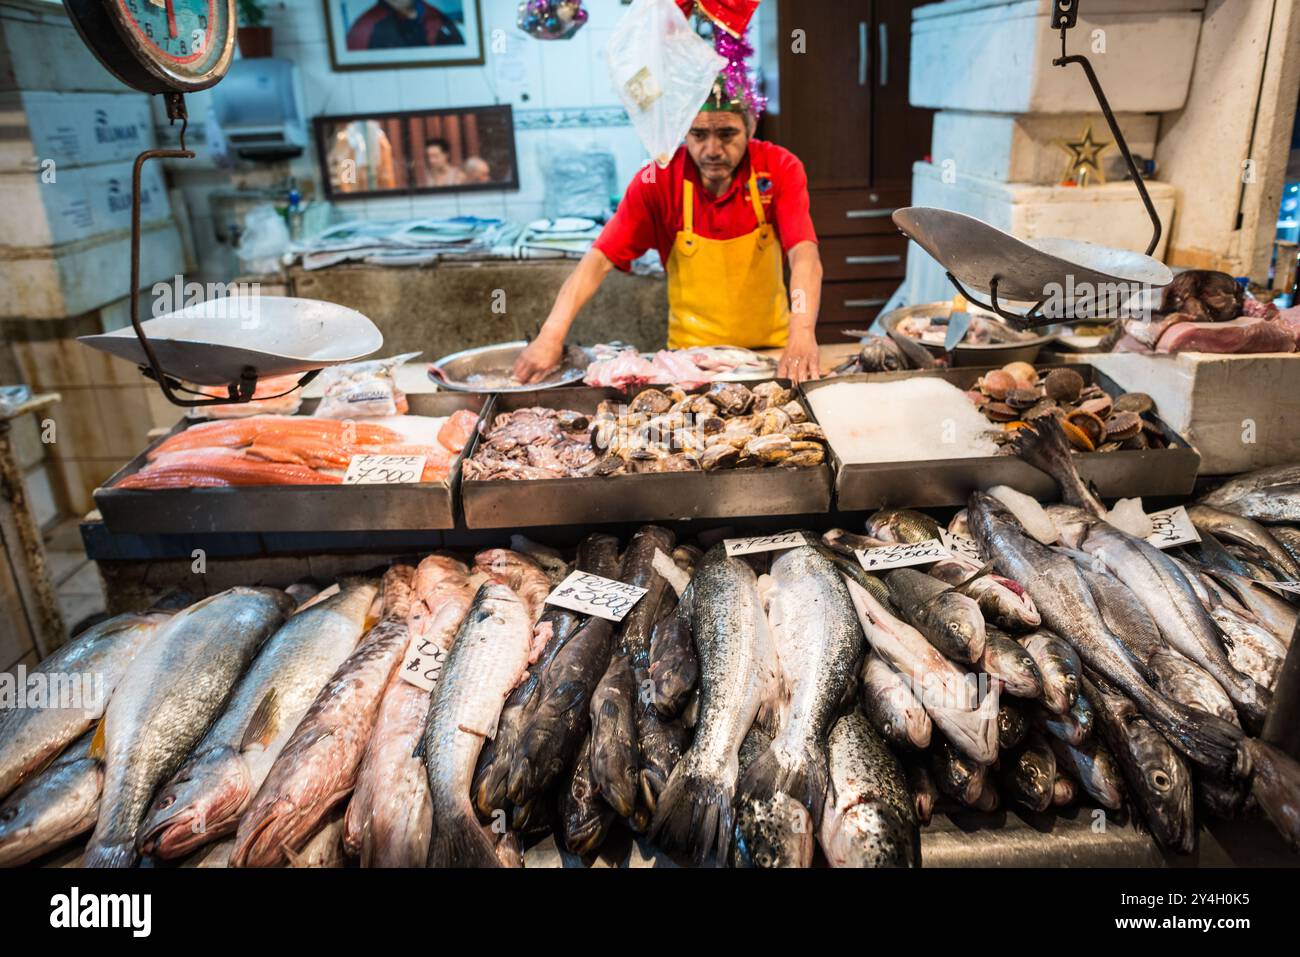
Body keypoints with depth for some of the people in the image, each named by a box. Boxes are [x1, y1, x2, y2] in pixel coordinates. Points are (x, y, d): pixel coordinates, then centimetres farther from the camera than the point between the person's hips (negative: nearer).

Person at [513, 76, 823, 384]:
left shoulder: (780, 169, -11)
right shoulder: (657, 181, -11)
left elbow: (804, 256, -23)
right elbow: (599, 260, -16)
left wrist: (802, 333, -41)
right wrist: (551, 336, -30)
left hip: (771, 350, 0)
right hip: (691, 353, 0)